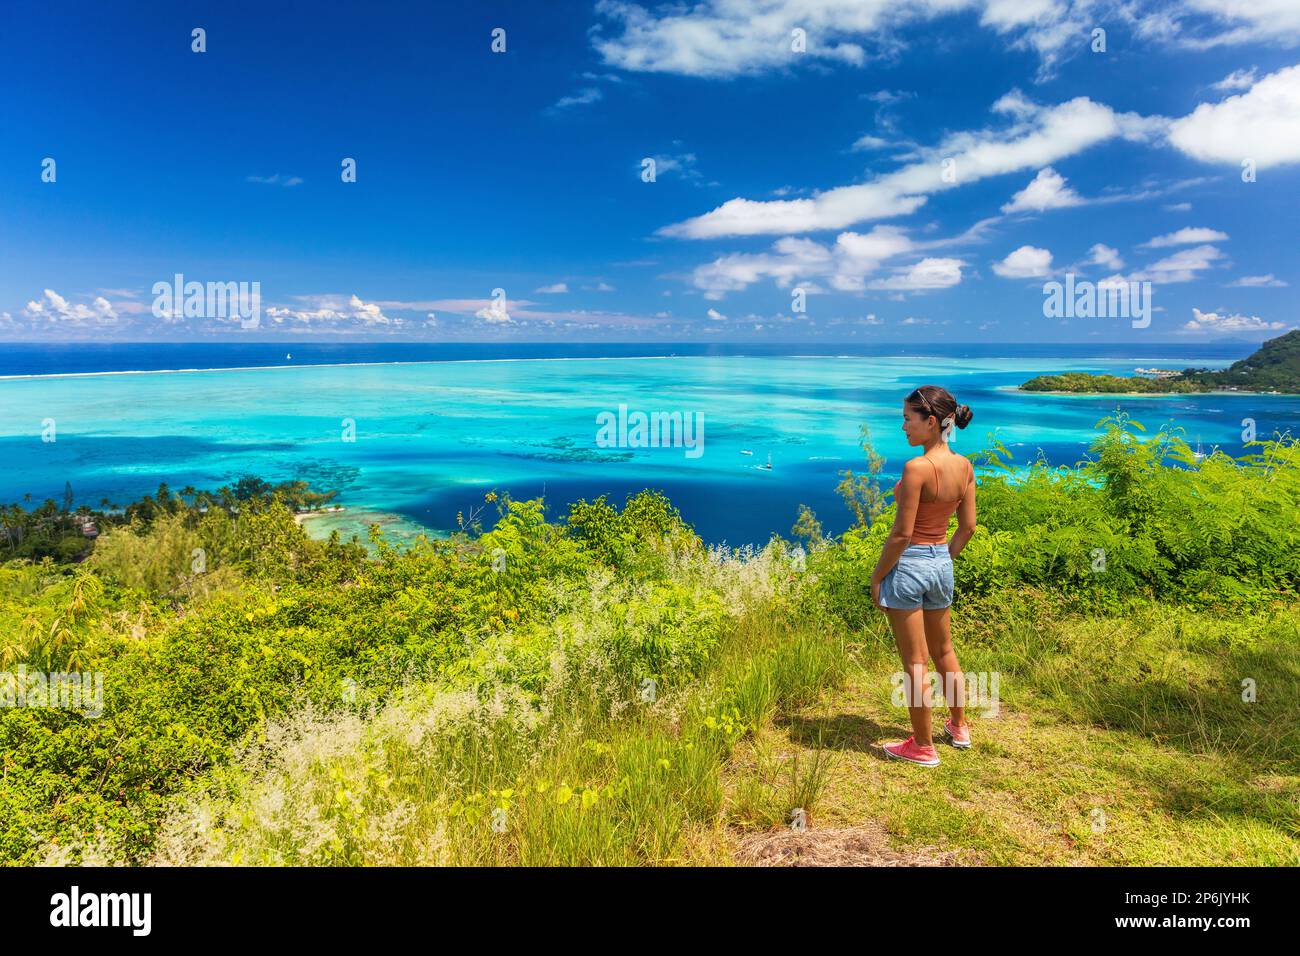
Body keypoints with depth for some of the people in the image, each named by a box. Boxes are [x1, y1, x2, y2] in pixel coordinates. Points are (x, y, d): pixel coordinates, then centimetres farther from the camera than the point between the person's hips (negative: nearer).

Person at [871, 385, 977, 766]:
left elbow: (901, 533, -21)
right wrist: (945, 558, 19)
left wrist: (877, 577, -10)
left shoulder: (917, 468, -23)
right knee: (944, 652, 25)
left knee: (913, 662, 6)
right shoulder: (964, 466, 0)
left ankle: (923, 747, 19)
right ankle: (959, 727, 41)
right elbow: (968, 526, 7)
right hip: (941, 564, 8)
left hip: (908, 565, -7)